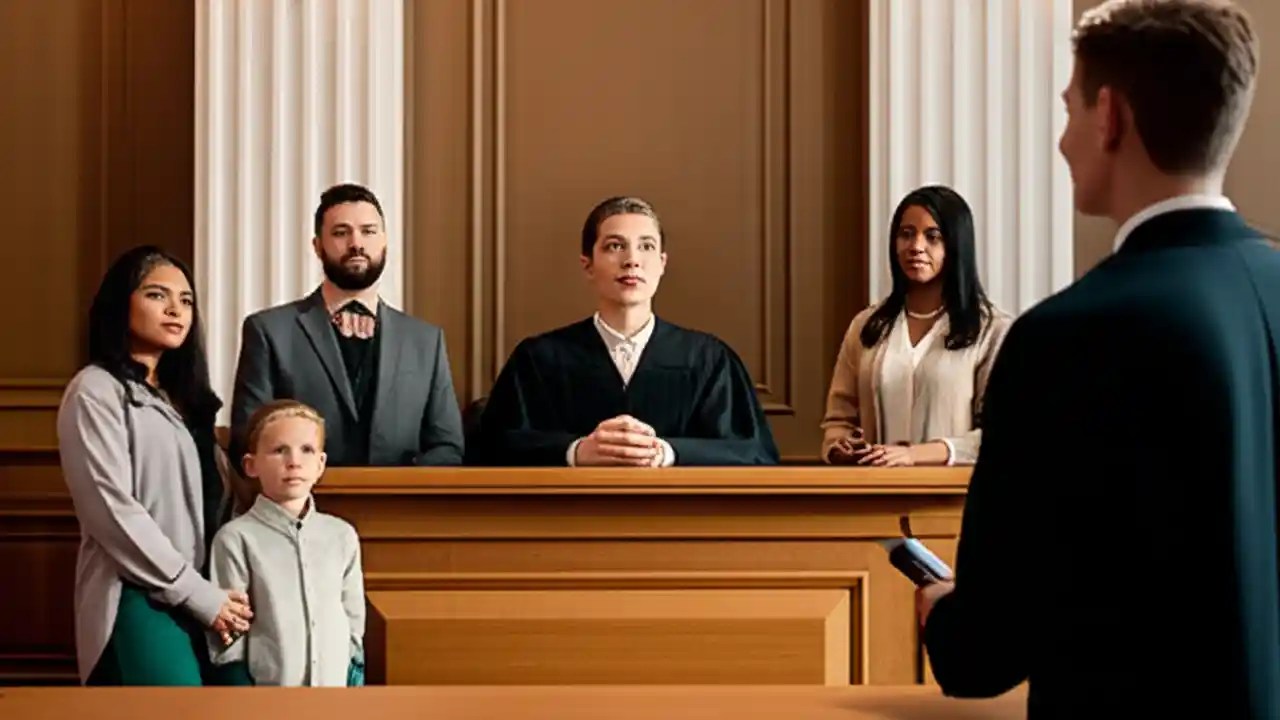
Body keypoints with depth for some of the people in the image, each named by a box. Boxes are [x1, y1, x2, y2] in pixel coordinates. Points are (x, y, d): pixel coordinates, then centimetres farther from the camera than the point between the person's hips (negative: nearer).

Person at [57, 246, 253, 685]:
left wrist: (219, 595, 5)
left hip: (195, 600, 7)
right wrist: (201, 595, -13)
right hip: (138, 601, -7)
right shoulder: (96, 391, -4)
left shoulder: (180, 394, 19)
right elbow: (112, 511, -13)